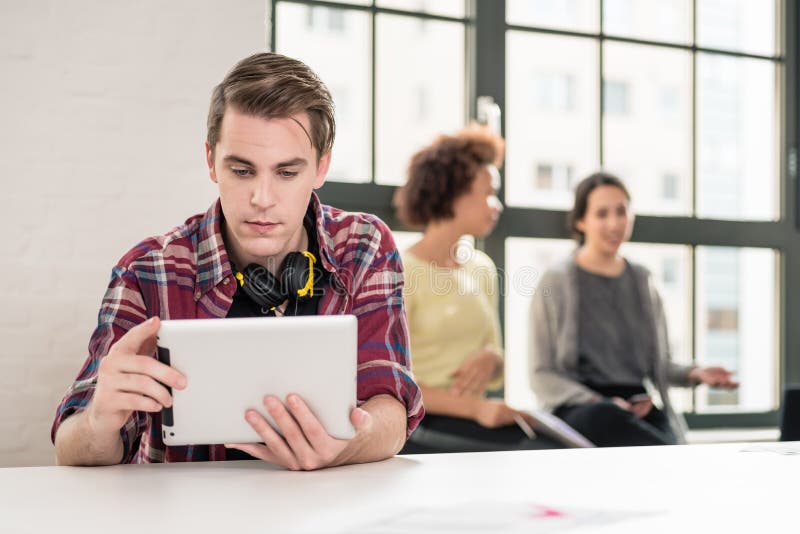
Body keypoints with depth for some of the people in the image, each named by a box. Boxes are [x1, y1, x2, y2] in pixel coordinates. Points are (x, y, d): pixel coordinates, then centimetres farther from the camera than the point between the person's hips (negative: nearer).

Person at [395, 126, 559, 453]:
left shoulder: (482, 267, 13)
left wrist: (491, 358, -5)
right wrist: (475, 408, -21)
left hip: (471, 419, 7)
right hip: (423, 426, -6)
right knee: (546, 454, -27)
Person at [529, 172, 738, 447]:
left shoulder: (643, 282, 18)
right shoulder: (555, 284, 4)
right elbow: (542, 375, 2)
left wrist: (694, 373, 1)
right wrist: (598, 402, -13)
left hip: (643, 409, 2)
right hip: (580, 409, -2)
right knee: (606, 419, -38)